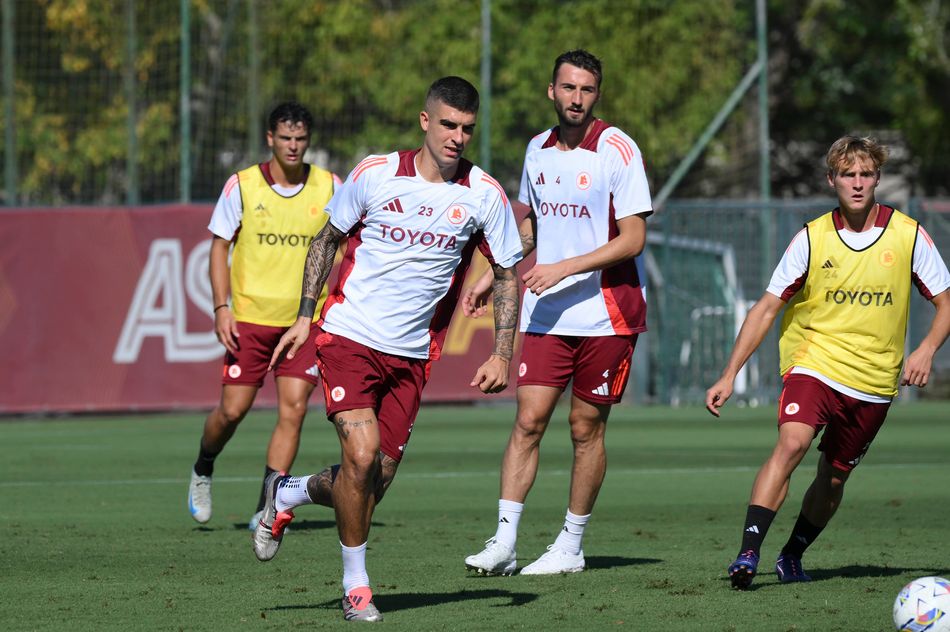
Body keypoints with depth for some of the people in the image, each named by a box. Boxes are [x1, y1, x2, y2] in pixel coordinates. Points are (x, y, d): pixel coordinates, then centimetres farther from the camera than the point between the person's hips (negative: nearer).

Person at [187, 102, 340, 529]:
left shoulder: (329, 187, 1)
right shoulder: (241, 186, -3)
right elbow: (220, 246, 3)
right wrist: (221, 308, -6)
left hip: (306, 319, 1)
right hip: (250, 317, -1)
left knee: (293, 410, -8)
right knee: (233, 409, 0)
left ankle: (267, 509, -1)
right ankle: (203, 470, 31)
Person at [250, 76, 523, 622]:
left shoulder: (484, 194, -3)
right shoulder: (375, 174, -6)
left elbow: (508, 275, 6)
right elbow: (327, 238, 9)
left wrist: (502, 354, -4)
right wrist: (305, 316, 4)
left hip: (412, 355, 3)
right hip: (349, 336, -3)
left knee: (378, 479, 3)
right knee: (362, 454, -19)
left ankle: (287, 495, 35)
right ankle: (356, 585, 0)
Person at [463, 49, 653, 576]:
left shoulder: (617, 150, -9)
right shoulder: (537, 149, 9)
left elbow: (633, 238, -13)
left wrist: (563, 269, -19)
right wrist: (492, 278, 16)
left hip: (605, 313, -4)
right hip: (545, 314, 4)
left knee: (586, 429, 3)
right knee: (528, 420, -6)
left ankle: (570, 546, 14)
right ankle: (504, 542, -9)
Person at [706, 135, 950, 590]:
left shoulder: (908, 235, -2)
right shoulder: (812, 238, -4)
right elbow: (767, 307, 0)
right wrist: (729, 376, -7)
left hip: (874, 379, 2)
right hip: (814, 362, -2)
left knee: (834, 476, 10)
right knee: (792, 442, -26)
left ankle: (792, 556, 34)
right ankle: (748, 554, -32)